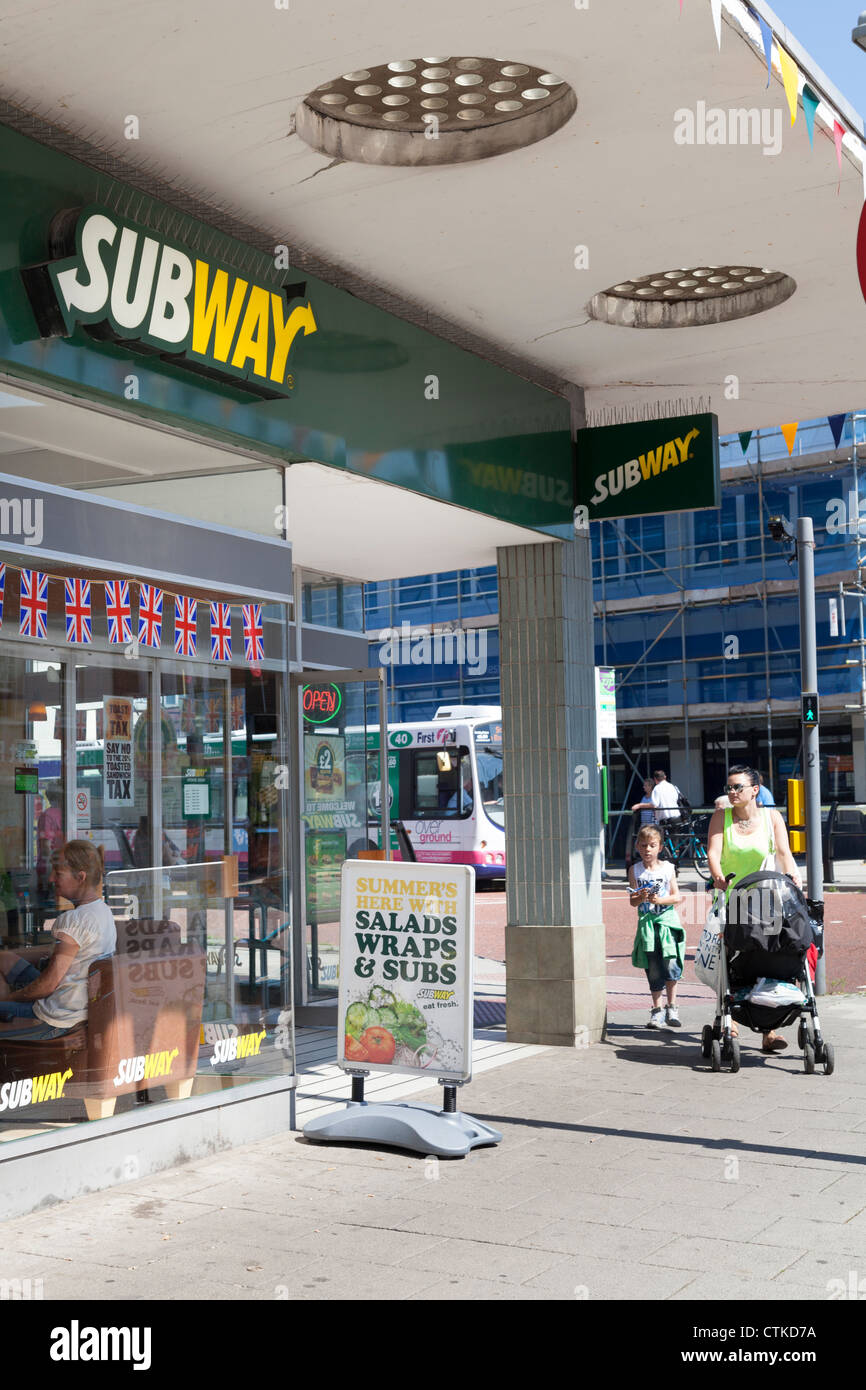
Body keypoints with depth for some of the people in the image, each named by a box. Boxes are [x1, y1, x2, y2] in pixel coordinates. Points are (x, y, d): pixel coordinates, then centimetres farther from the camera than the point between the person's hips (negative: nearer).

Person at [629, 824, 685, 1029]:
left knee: (670, 964, -12)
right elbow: (632, 901, 3)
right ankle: (657, 1009, 12)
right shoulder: (635, 870, 4)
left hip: (667, 921, -1)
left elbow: (677, 896, 1)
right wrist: (641, 897, -19)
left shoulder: (667, 868, 3)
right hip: (646, 923, 1)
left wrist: (660, 900, -15)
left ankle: (672, 1008, 2)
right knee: (653, 969, 3)